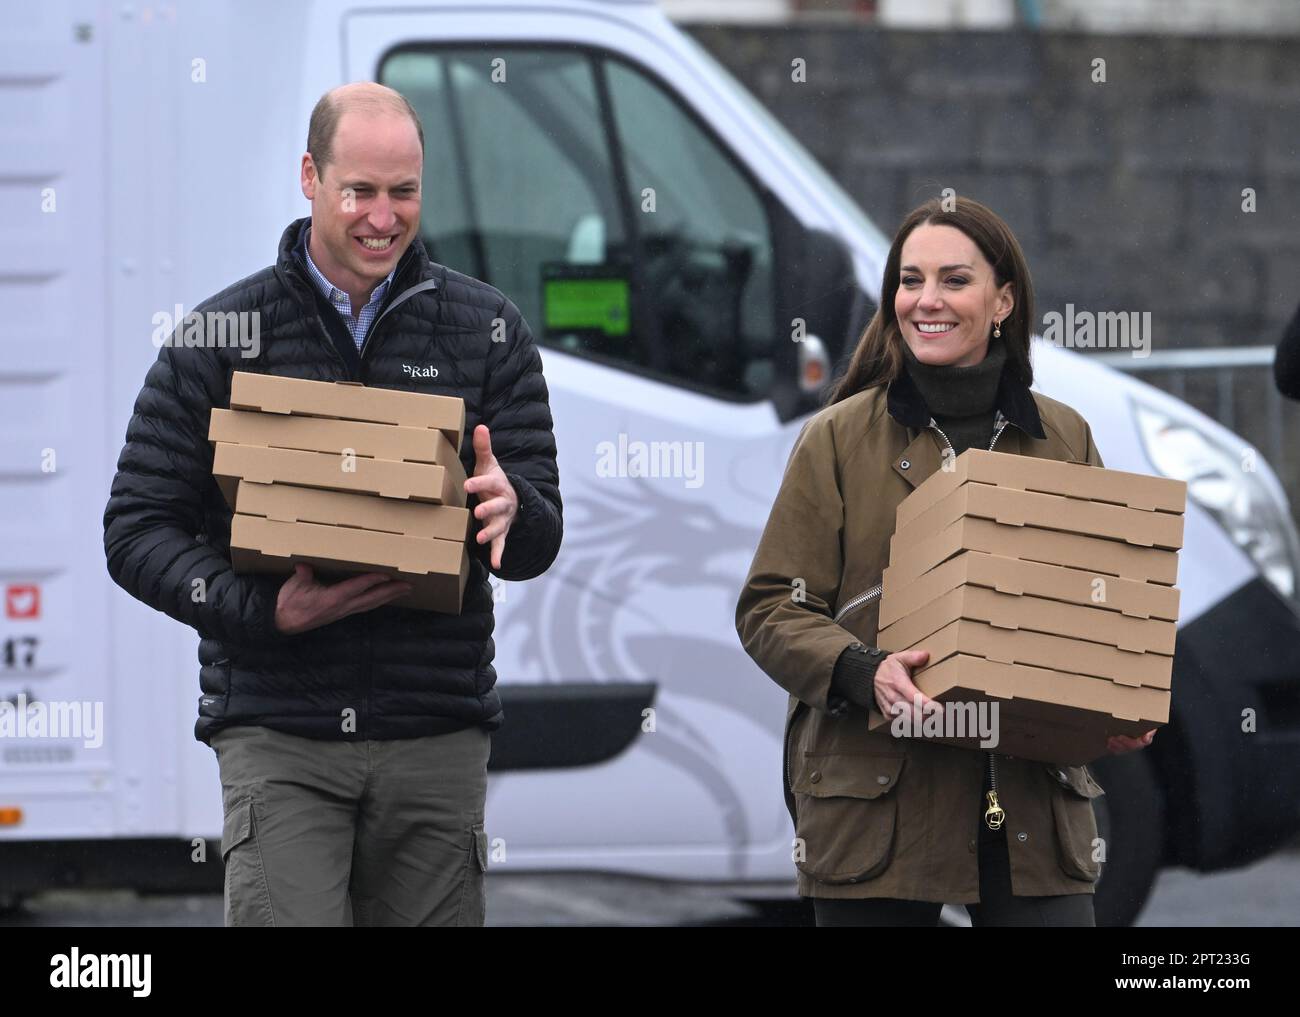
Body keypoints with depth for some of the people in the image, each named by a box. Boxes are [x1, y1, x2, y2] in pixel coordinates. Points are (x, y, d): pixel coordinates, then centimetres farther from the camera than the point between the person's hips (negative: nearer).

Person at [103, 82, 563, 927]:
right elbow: (137, 531, 2)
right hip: (278, 734, -2)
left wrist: (510, 510, -18)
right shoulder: (223, 336, 5)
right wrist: (264, 610, -15)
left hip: (437, 736, 2)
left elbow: (538, 546, 8)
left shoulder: (488, 332, 9)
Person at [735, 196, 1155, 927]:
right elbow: (770, 607, 0)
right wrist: (863, 673, -19)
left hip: (1034, 808, 2)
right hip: (878, 805, -2)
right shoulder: (840, 437, 3)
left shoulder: (1064, 440, 11)